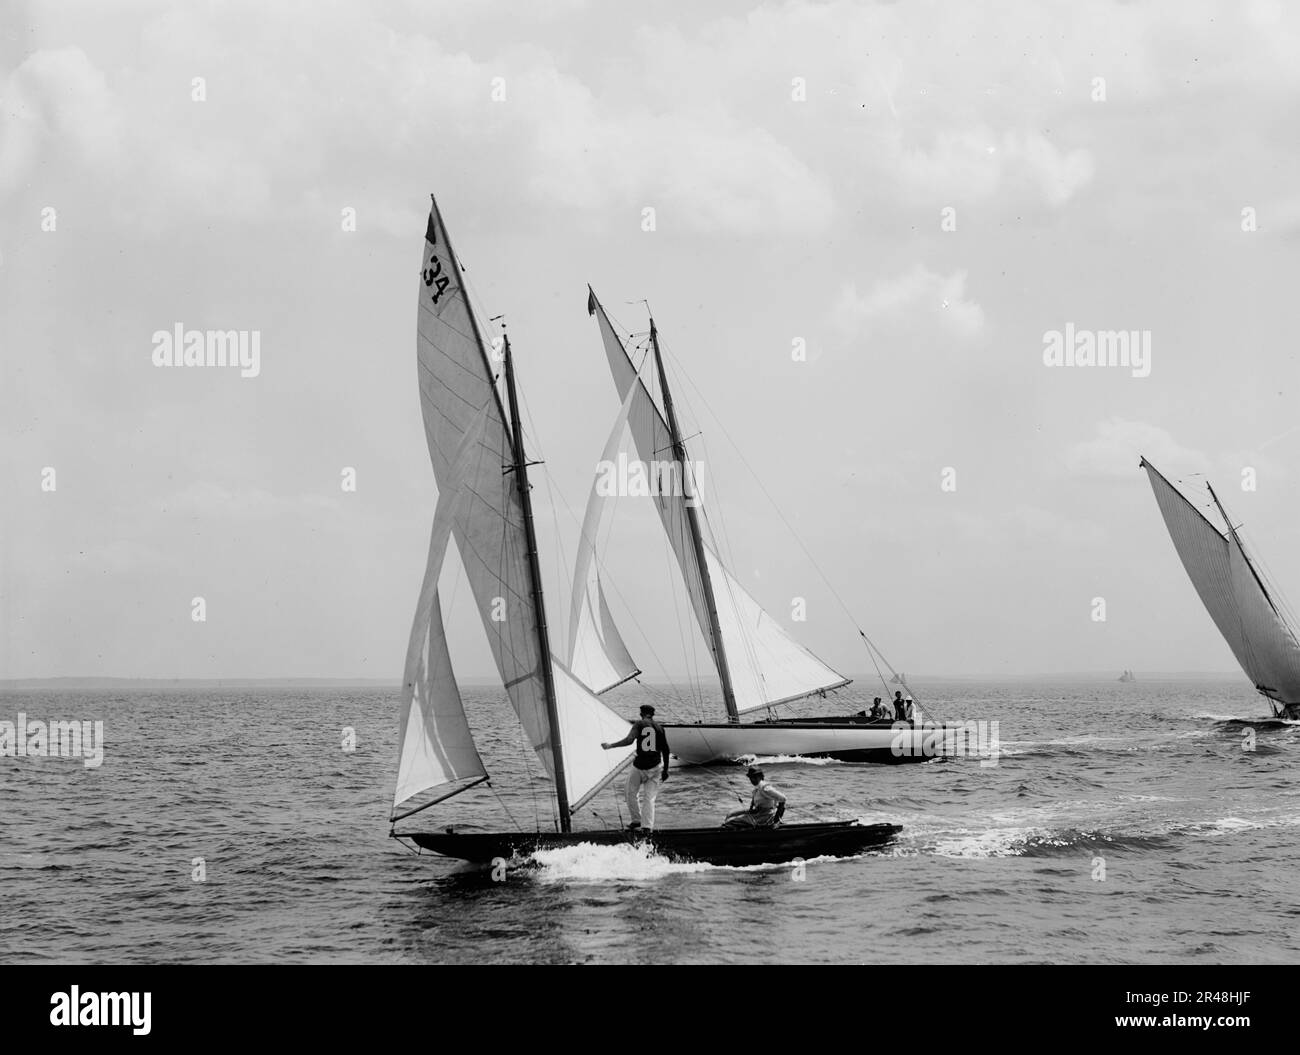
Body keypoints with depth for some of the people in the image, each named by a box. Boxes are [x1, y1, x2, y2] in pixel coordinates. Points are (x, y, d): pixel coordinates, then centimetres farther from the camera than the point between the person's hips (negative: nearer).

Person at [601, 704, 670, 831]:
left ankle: (636, 820, 24)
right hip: (654, 767, 3)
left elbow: (629, 740, -20)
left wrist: (610, 746, -13)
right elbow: (665, 750, 10)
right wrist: (665, 770, 18)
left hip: (639, 766, -3)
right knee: (648, 798, 6)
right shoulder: (659, 727, 8)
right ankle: (647, 826, -7)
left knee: (631, 793, 19)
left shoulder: (639, 724, -4)